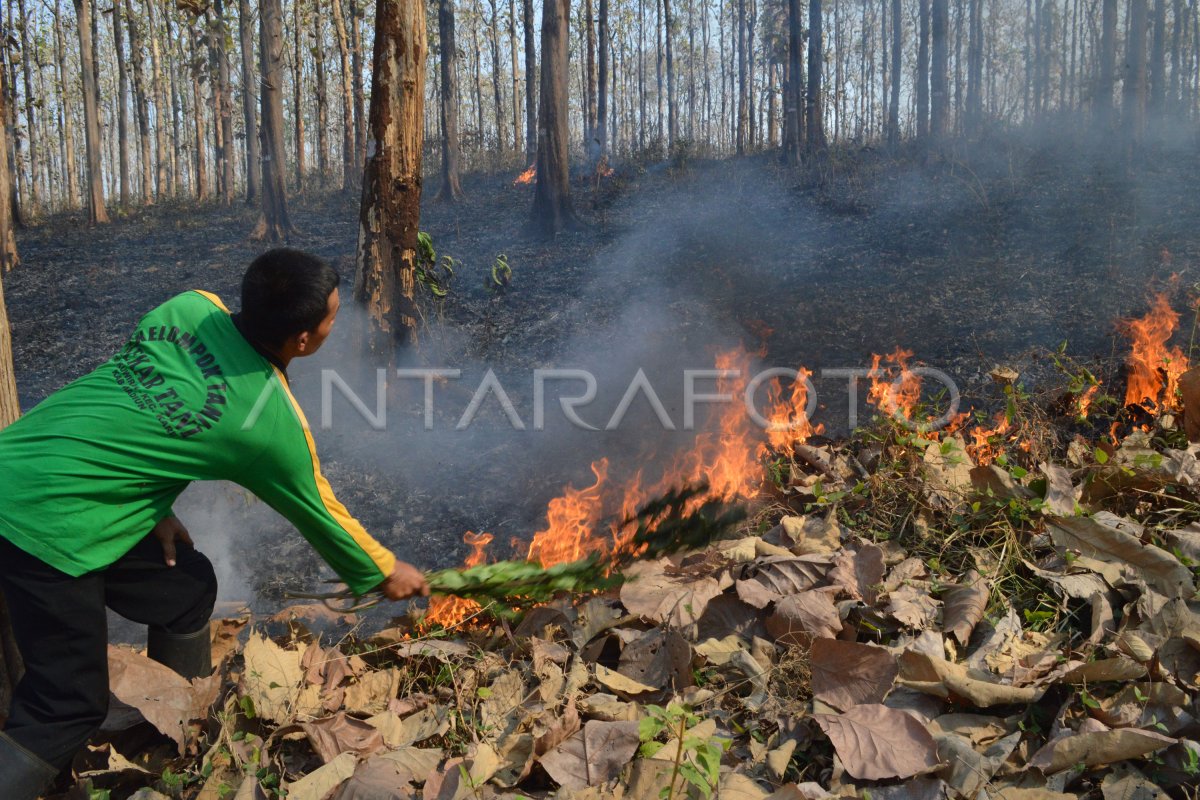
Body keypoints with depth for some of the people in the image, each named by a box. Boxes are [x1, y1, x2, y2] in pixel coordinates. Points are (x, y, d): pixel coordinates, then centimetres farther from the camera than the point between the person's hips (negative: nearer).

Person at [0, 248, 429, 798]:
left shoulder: (190, 307, -1)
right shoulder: (273, 422, -16)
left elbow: (131, 414, 9)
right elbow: (320, 515, 1)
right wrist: (384, 572, 17)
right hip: (48, 523, -8)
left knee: (187, 588, 19)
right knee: (67, 707, 3)